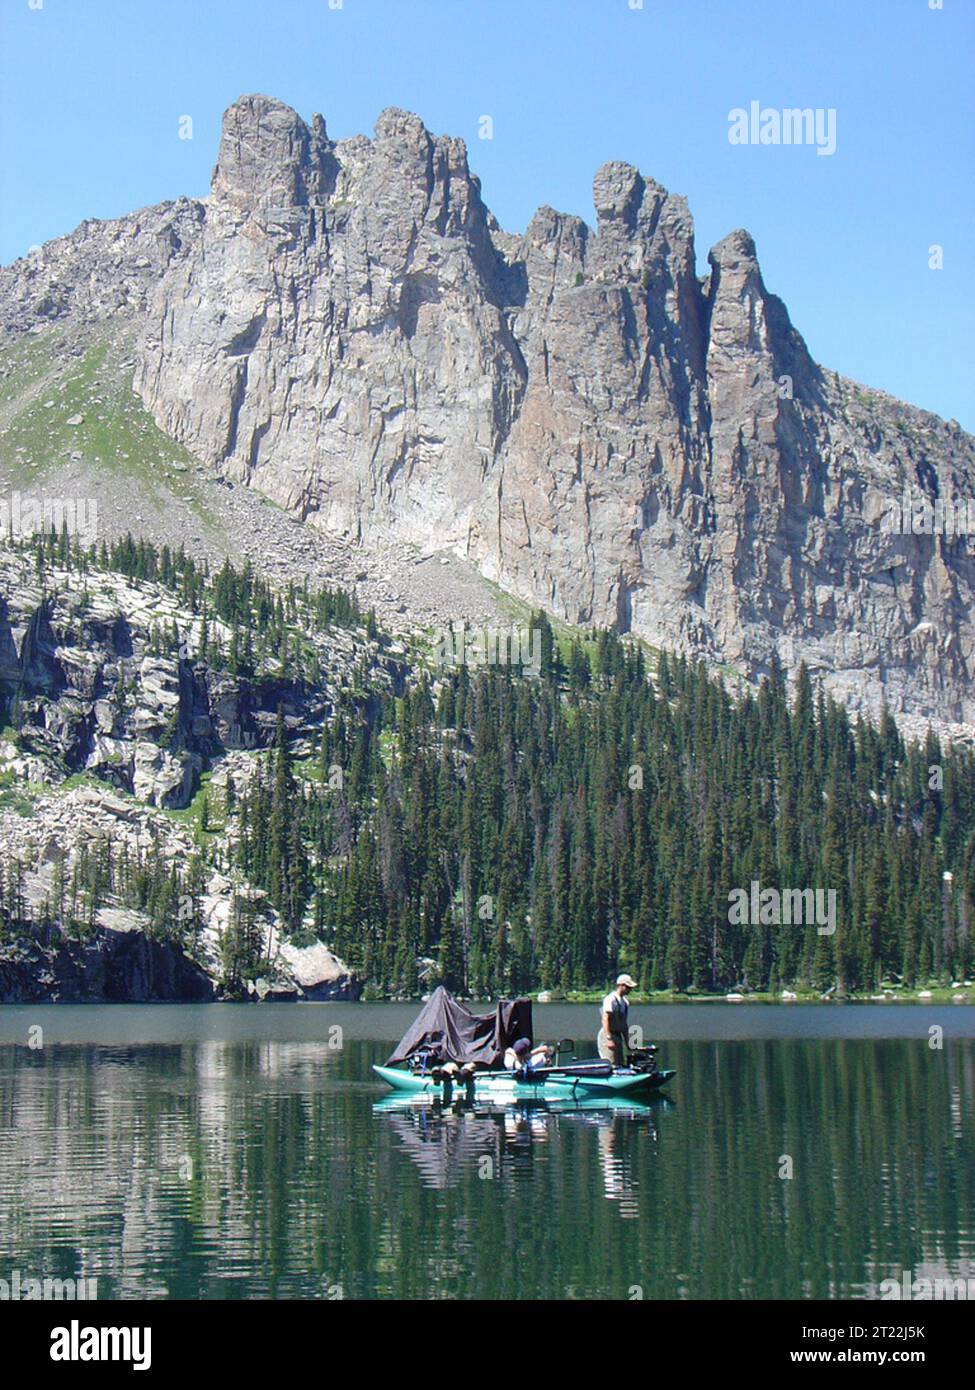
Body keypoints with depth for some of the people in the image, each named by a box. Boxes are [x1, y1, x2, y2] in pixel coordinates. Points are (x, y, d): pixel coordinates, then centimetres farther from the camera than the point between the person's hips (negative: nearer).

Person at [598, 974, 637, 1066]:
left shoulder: (625, 1002, 16)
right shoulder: (611, 999, -12)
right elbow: (605, 1020, -20)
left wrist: (627, 1041, 18)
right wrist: (609, 1039, -26)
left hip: (618, 1037, 9)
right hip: (608, 1035, -9)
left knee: (621, 1065, 6)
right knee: (611, 1066, -15)